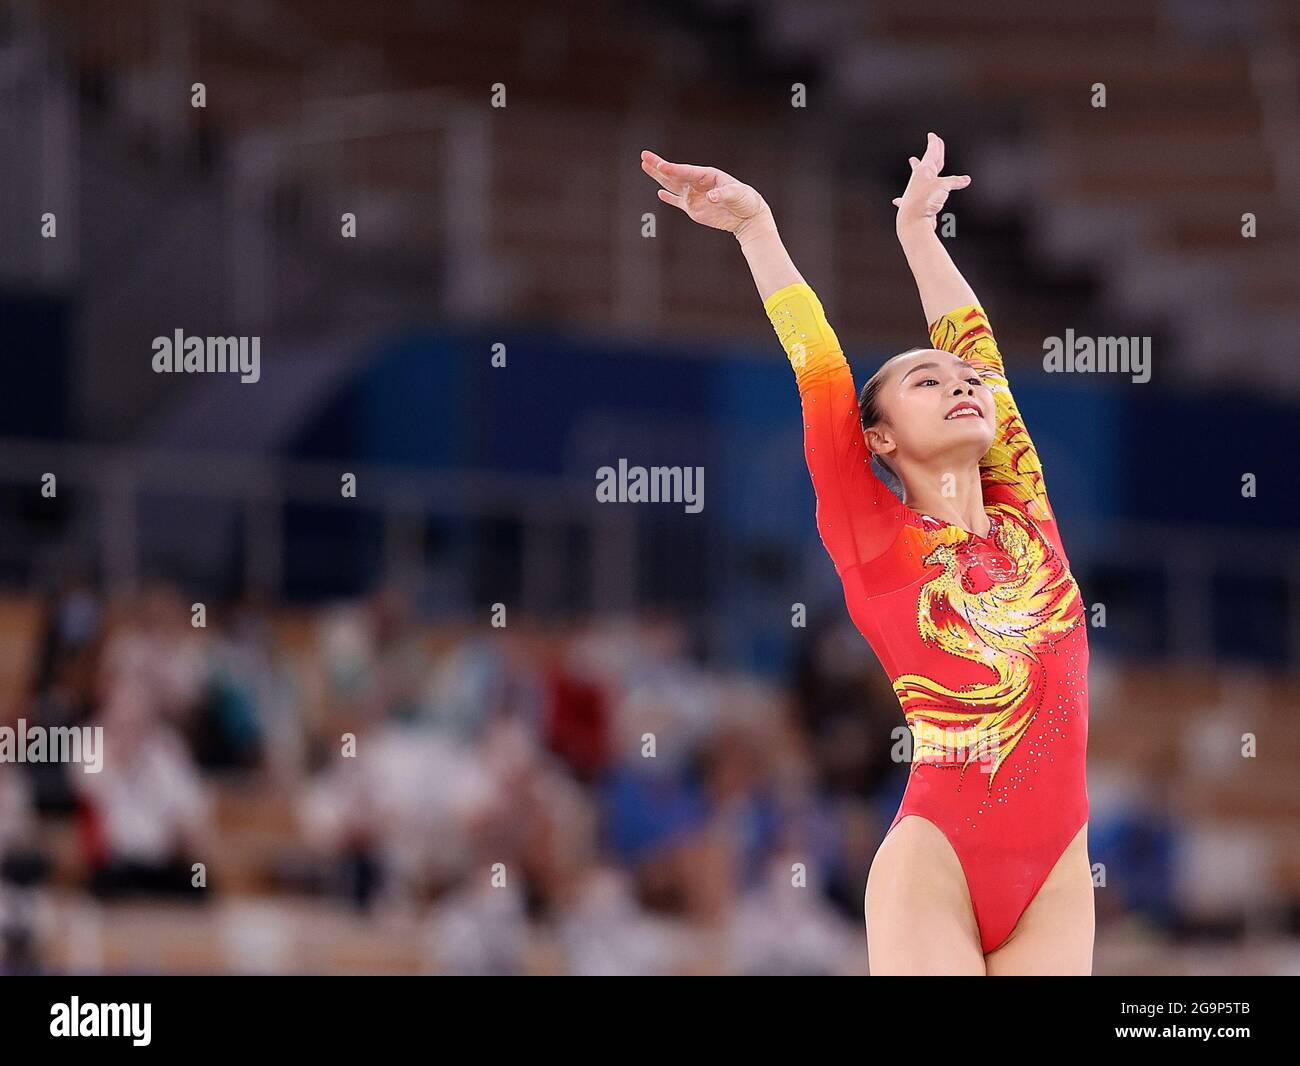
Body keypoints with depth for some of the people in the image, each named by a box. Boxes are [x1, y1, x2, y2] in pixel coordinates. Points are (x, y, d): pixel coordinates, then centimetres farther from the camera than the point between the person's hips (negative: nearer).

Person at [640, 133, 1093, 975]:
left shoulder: (1023, 519, 14)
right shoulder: (875, 538, 4)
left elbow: (974, 342, 22)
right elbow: (819, 368, 3)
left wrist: (918, 229, 31)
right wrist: (756, 226, 3)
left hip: (1056, 878, 4)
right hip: (936, 858, -4)